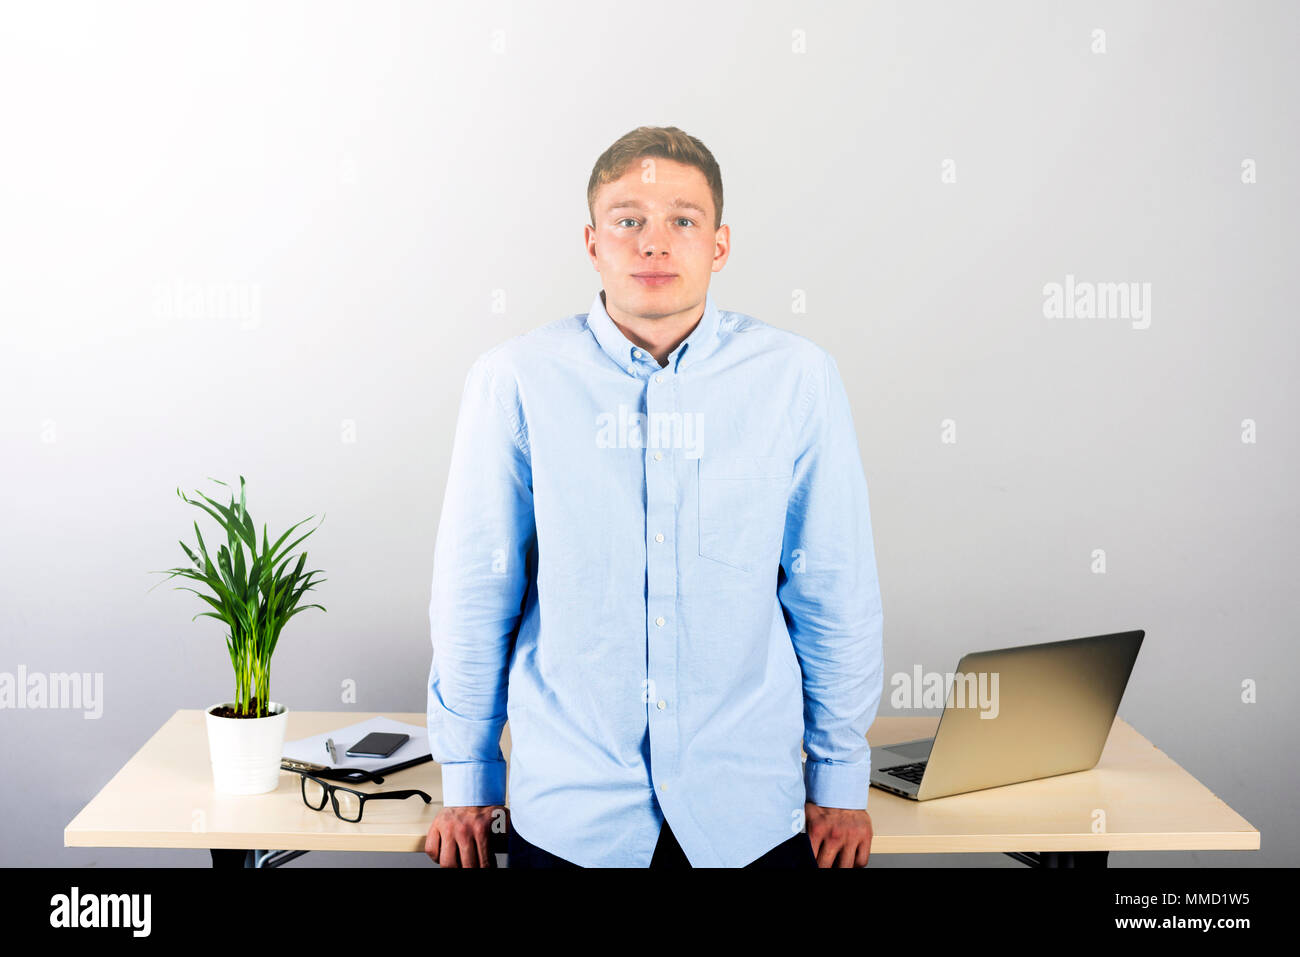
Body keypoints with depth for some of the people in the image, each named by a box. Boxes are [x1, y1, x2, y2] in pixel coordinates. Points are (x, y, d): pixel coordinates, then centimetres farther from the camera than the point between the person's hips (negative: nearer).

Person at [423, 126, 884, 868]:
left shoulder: (797, 377, -4)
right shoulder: (514, 381, -6)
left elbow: (837, 591, 2)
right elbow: (473, 594, 1)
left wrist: (841, 780, 6)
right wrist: (468, 779, 7)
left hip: (749, 812, 1)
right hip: (566, 814, 0)